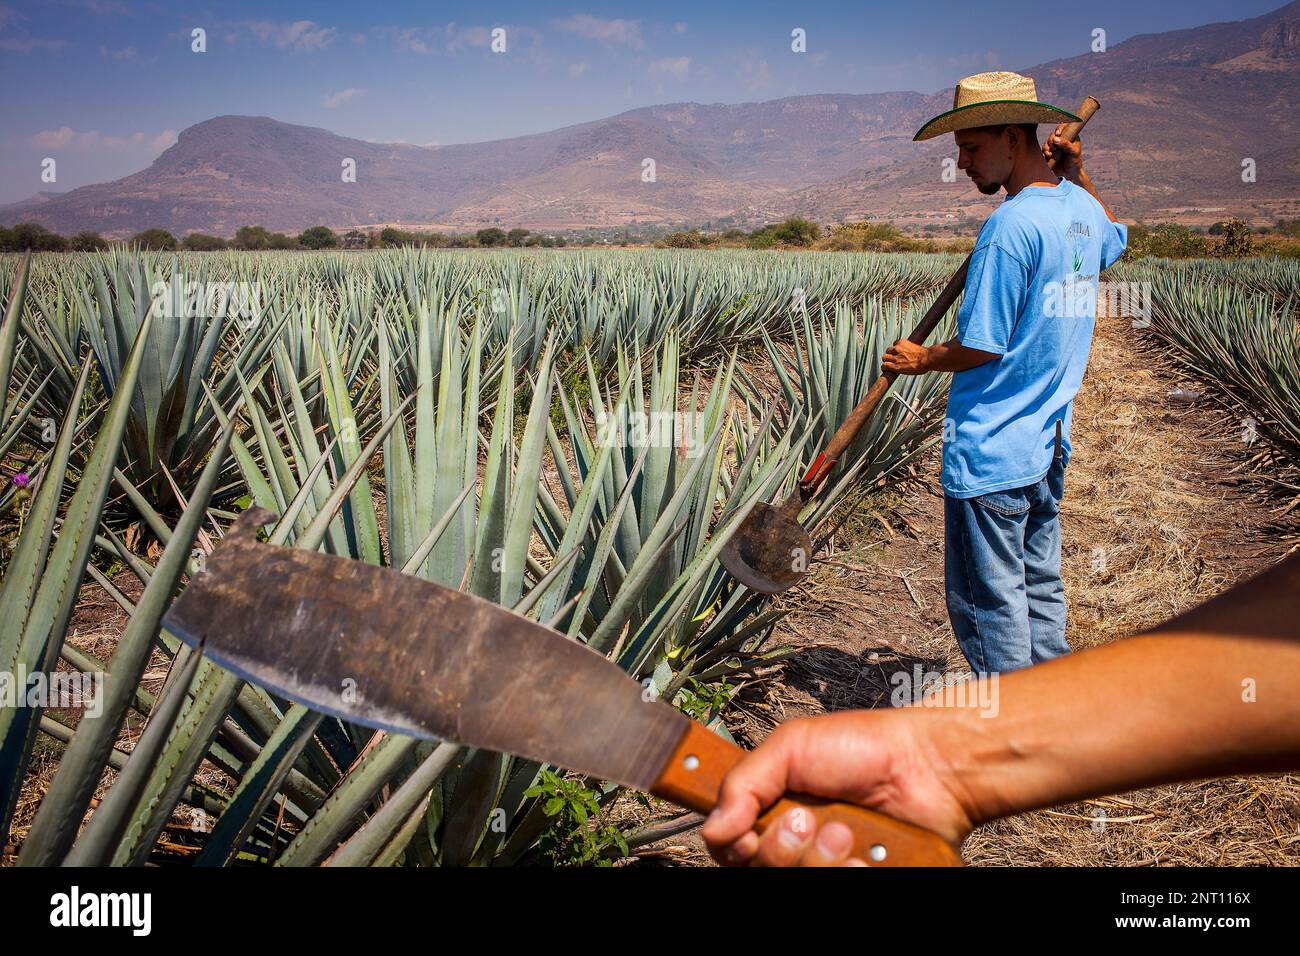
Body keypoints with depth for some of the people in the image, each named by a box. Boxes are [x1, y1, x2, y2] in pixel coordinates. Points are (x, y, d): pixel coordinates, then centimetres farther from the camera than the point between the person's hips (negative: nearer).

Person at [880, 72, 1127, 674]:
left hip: (991, 452, -9)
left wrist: (919, 359, 0)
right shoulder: (1082, 211, 8)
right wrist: (1076, 173, 22)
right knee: (1040, 587, 19)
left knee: (988, 601, 3)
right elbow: (1114, 239, 34)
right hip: (1048, 444, 9)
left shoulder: (1011, 225, -20)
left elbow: (981, 347, -19)